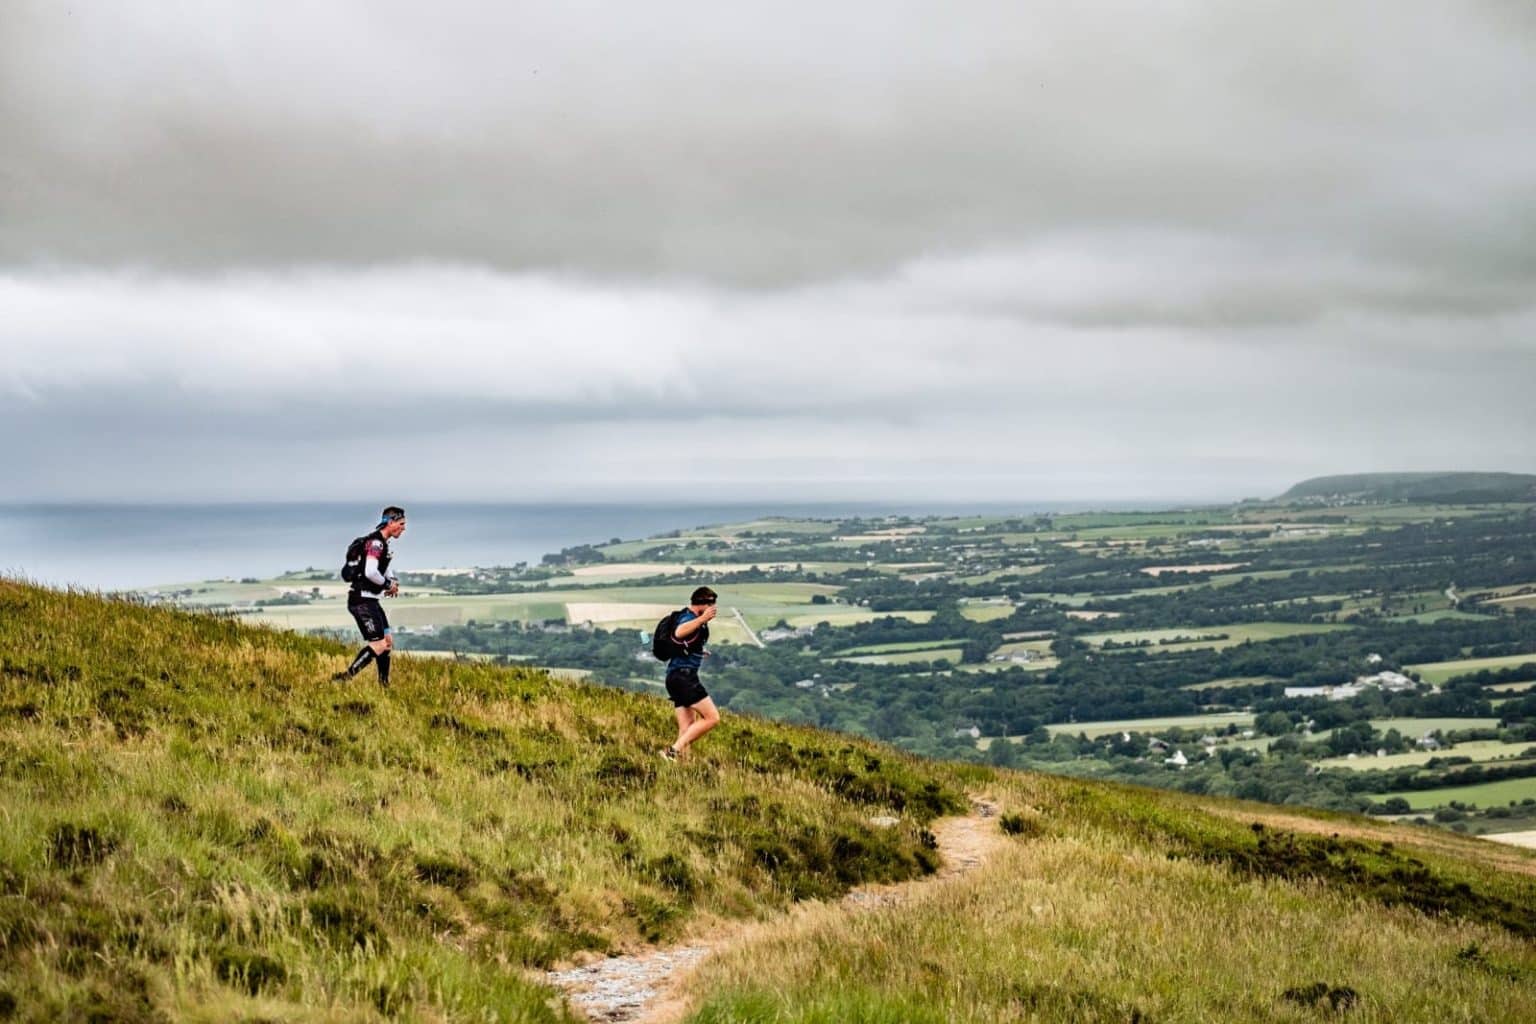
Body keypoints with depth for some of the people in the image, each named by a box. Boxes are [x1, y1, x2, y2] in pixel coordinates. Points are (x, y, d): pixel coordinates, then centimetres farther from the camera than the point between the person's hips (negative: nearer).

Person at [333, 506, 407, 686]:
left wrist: (392, 580, 15)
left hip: (370, 600, 10)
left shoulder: (382, 543, 15)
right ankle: (344, 677, -16)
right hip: (362, 600, -10)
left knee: (388, 641, 13)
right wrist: (388, 584, -12)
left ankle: (384, 684, 19)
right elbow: (370, 572, -29)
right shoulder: (375, 542, -16)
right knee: (379, 645, -14)